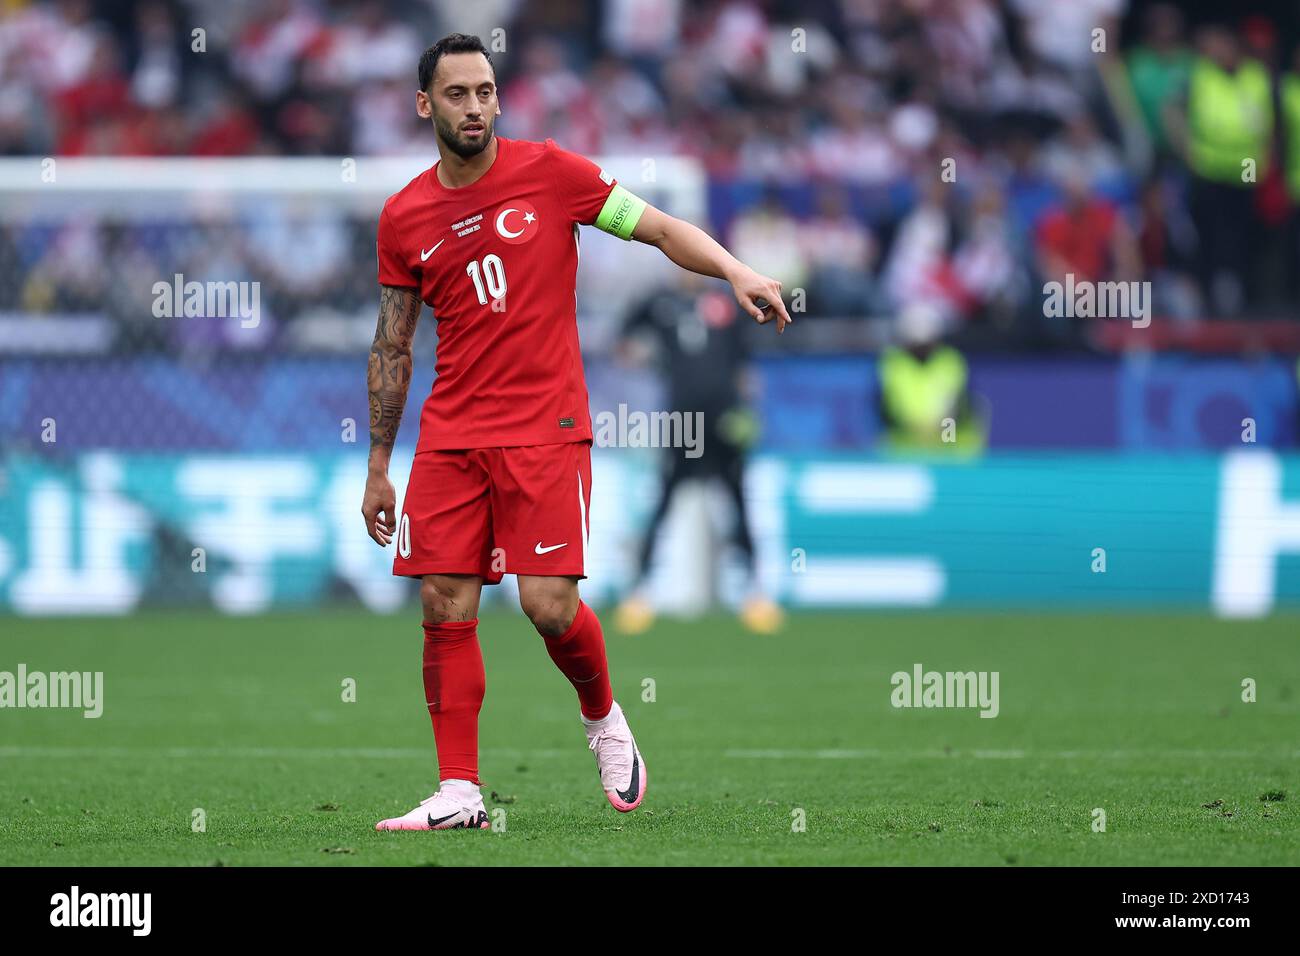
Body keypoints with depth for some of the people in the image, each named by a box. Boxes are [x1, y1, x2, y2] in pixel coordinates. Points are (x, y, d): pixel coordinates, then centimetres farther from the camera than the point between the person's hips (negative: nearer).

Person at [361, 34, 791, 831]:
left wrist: (736, 271, -18)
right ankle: (459, 793, 2)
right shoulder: (403, 217, 7)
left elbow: (658, 227, 1)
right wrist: (377, 469, 14)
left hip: (546, 428, -3)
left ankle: (604, 719, 19)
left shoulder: (549, 172, -1)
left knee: (549, 603, -11)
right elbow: (392, 348, 14)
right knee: (446, 608, -4)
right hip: (451, 432, 3)